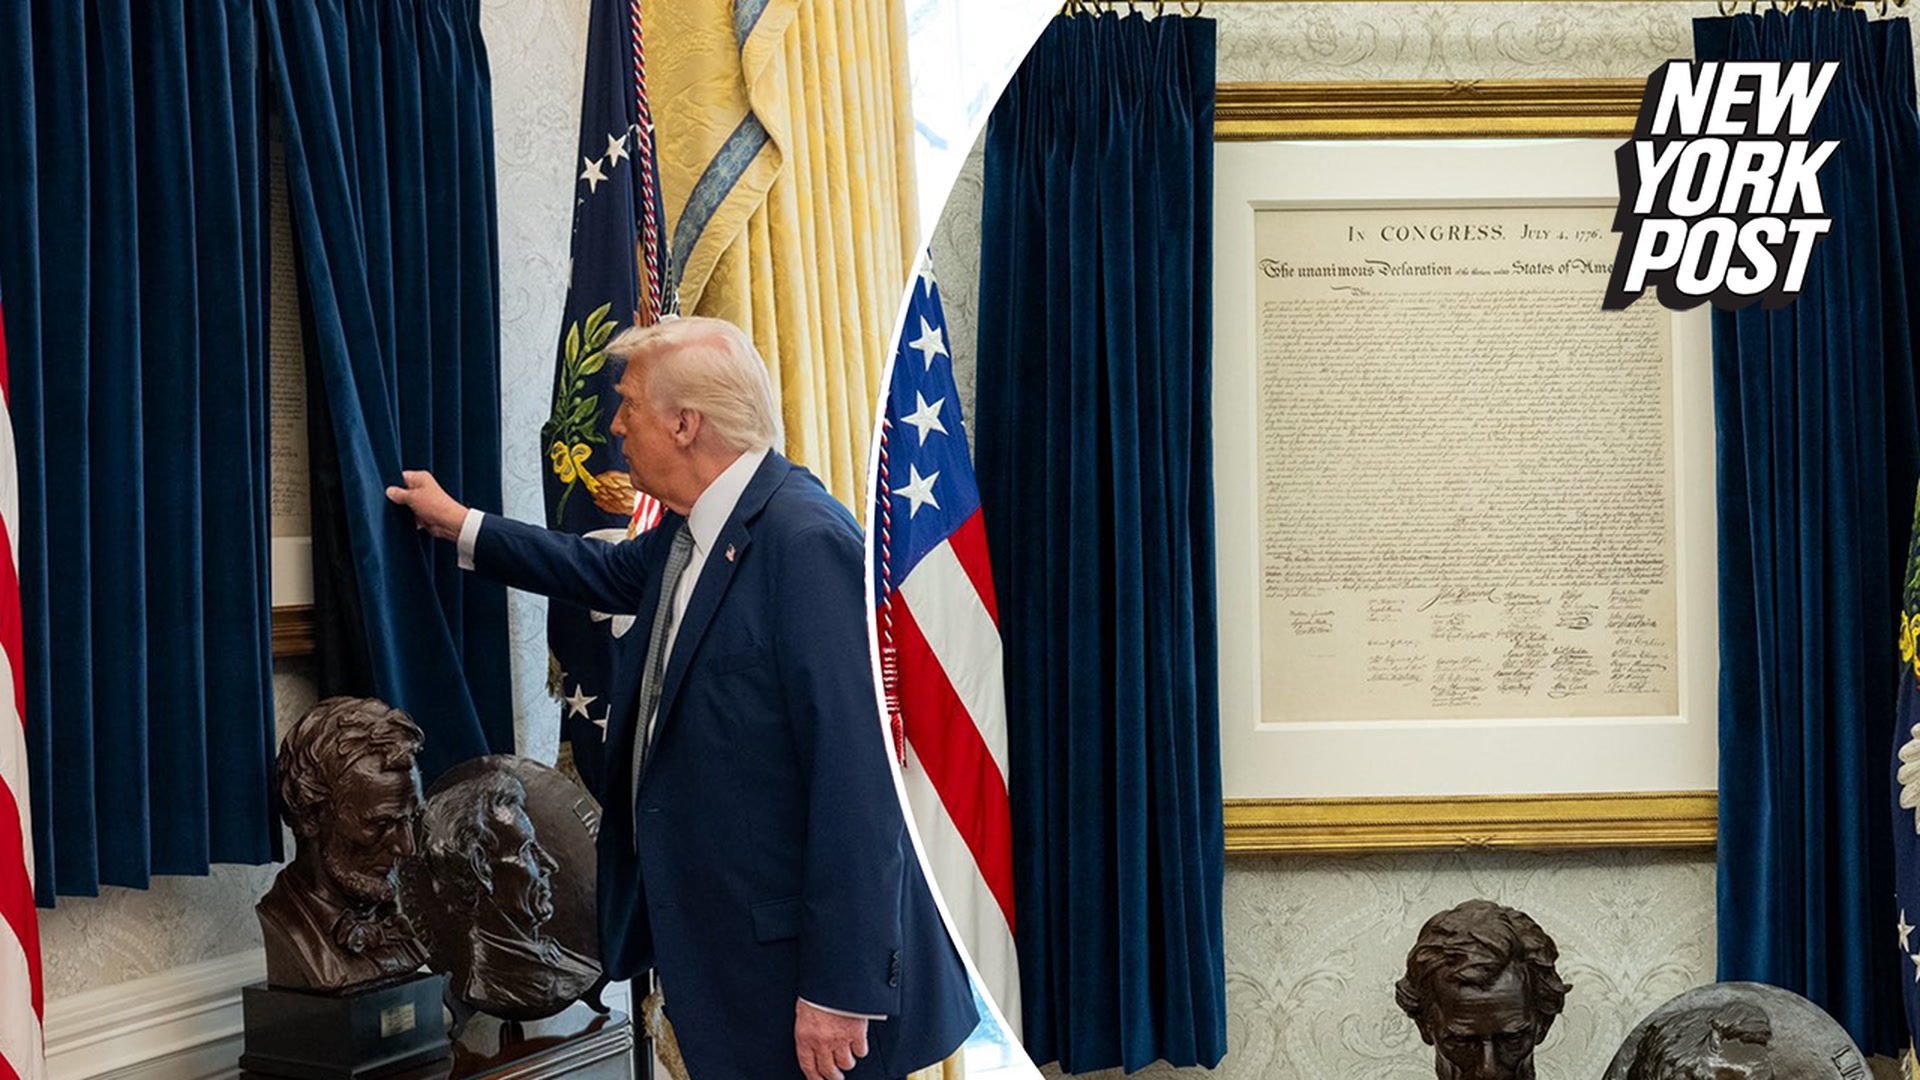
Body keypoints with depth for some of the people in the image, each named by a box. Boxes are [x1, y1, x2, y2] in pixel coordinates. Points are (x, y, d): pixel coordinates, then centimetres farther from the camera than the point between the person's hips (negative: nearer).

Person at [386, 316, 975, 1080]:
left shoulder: (807, 543, -24)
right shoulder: (693, 528, 5)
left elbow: (855, 775, -26)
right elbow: (613, 576, 30)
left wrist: (841, 988, -25)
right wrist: (459, 526, 35)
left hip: (787, 955, -9)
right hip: (708, 938, 9)